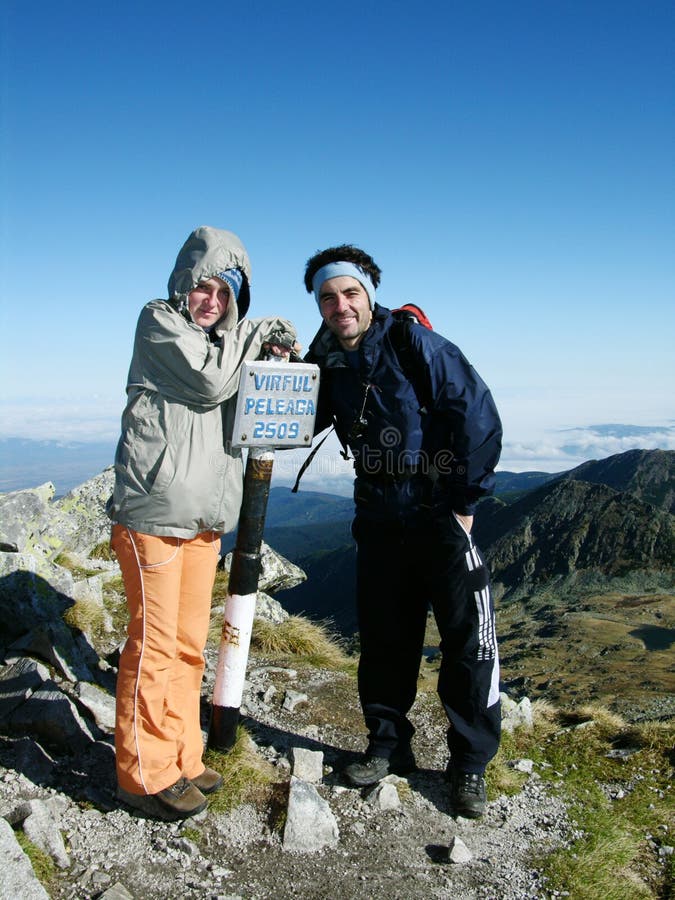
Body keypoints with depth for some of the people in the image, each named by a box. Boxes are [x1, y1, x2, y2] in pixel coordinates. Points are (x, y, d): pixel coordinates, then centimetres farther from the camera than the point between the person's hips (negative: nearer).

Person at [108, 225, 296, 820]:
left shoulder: (222, 342, 22)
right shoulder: (158, 321, 0)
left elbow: (239, 405, 22)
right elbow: (209, 381, -14)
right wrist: (256, 335, -1)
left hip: (203, 517, 7)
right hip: (154, 509, -7)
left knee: (189, 643, 12)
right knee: (155, 643, -2)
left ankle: (180, 760, 24)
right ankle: (144, 773, 11)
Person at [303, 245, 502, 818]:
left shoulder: (413, 343, -13)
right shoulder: (326, 360, 3)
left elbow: (479, 416, -15)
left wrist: (464, 502, -12)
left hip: (441, 511, -5)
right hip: (378, 516, 5)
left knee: (469, 639, 0)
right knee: (384, 638, 13)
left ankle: (470, 765, 17)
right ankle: (388, 746, 31)